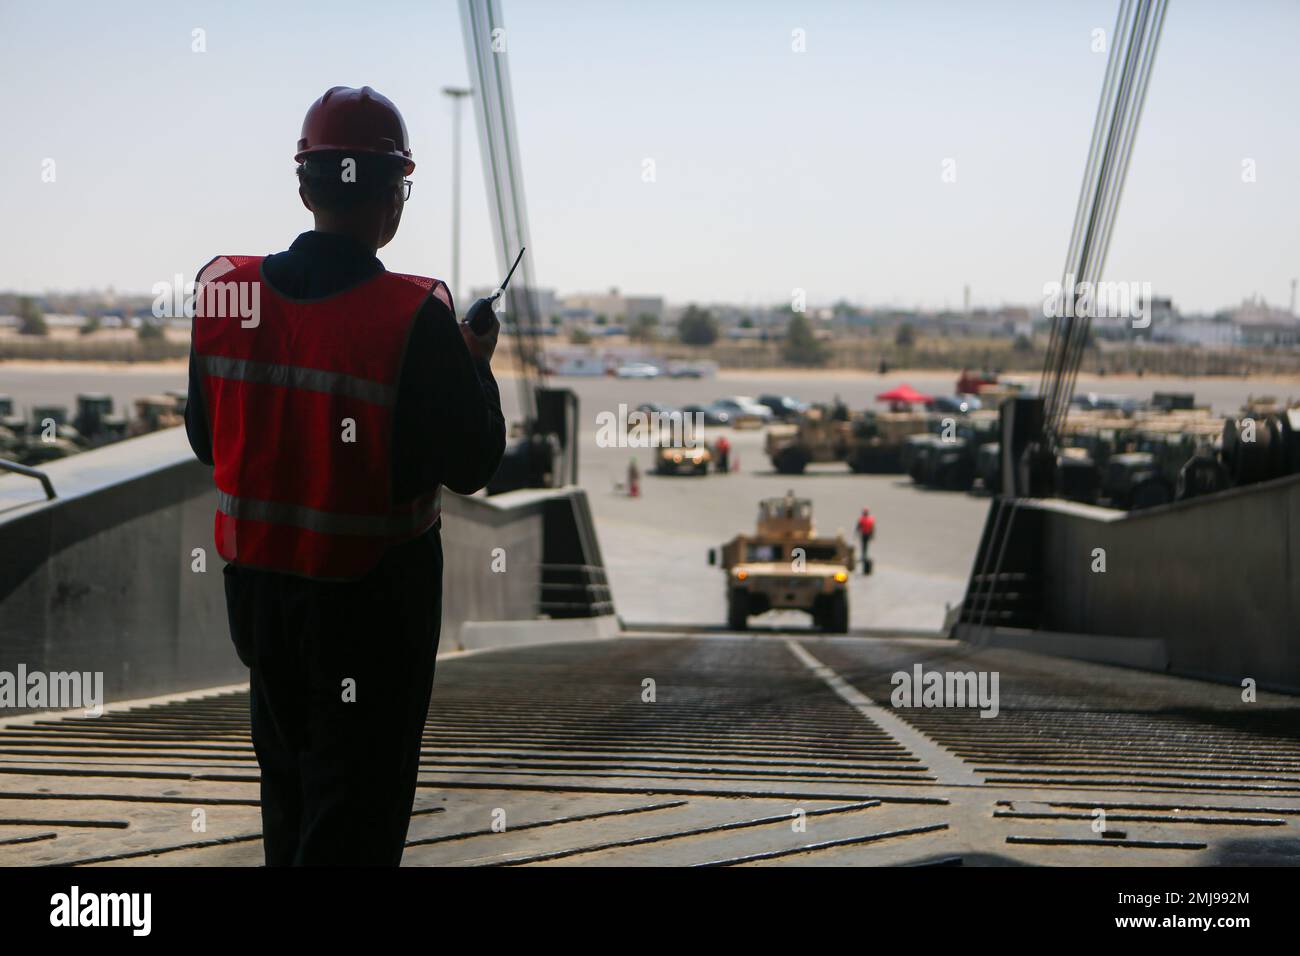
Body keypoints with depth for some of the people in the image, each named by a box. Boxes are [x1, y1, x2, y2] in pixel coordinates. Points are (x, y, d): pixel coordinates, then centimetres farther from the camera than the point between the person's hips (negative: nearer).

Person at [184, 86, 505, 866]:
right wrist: (476, 364, 3)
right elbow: (473, 466, -12)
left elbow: (205, 437, 5)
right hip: (375, 590, -5)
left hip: (258, 582, 5)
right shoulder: (416, 319, -21)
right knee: (360, 801, 5)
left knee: (288, 775, 21)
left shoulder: (225, 292, -7)